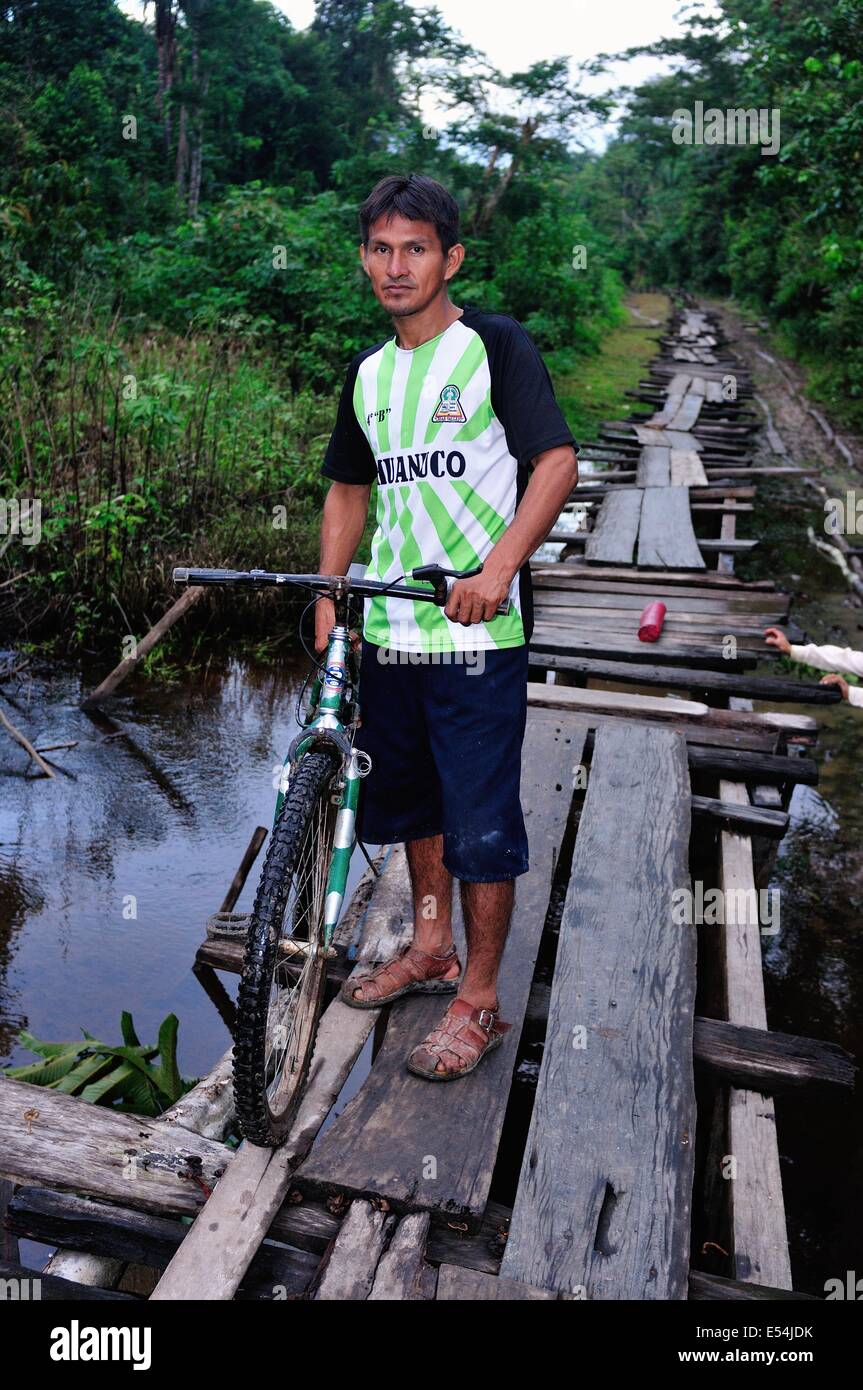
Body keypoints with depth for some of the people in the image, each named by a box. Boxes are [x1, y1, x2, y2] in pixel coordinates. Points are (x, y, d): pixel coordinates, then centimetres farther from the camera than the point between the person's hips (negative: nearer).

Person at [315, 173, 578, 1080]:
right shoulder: (368, 373, 14)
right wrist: (327, 599, 9)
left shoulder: (495, 344, -4)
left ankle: (478, 1002, 14)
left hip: (477, 630, -6)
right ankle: (430, 950, 37)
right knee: (408, 796, 17)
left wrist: (498, 567, -26)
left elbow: (557, 461, -12)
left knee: (480, 820, -2)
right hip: (389, 629, 7)